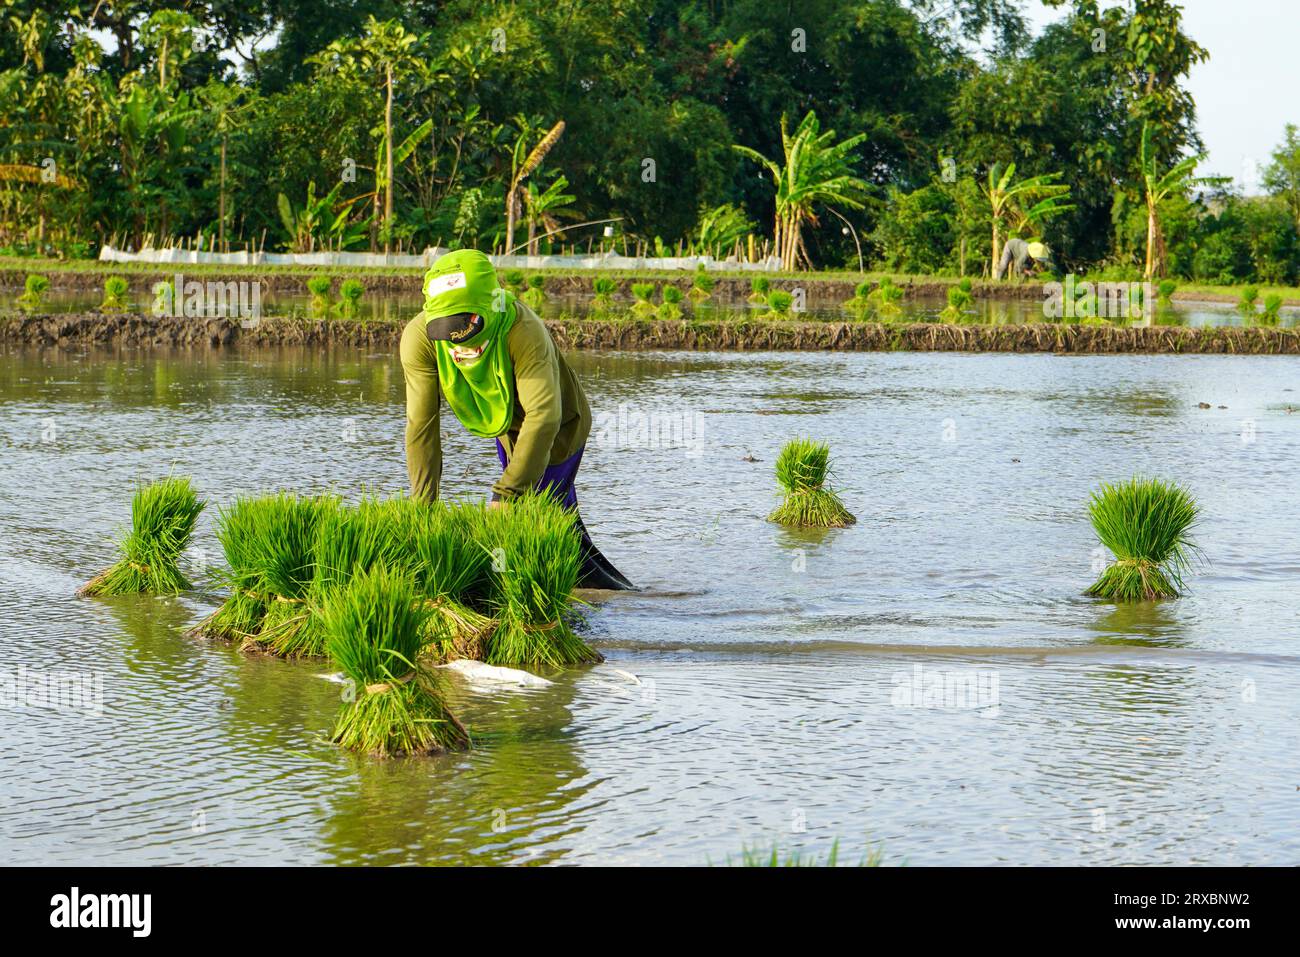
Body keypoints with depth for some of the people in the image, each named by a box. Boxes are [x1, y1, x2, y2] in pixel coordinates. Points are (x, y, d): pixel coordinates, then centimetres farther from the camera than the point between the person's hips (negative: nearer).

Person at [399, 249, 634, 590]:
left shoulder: (524, 332, -40)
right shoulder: (419, 339, -28)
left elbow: (543, 417, -44)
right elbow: (422, 424, -25)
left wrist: (505, 495, -49)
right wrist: (423, 504, -28)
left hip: (559, 426, -5)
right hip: (506, 424, 5)